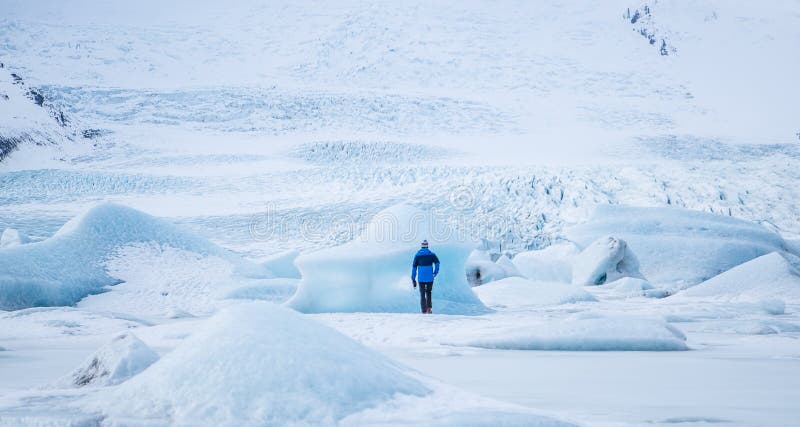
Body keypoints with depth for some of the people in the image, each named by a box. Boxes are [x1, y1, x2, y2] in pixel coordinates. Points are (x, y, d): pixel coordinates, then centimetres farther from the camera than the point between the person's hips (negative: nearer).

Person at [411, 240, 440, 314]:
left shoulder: (417, 255, 3)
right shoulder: (431, 254, 2)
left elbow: (414, 267, 1)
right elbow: (437, 263, -13)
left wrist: (413, 279, 5)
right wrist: (436, 272, 2)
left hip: (421, 278, 0)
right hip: (430, 278, 0)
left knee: (422, 295, 6)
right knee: (428, 292, 21)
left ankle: (424, 312, -2)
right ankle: (429, 308, 7)